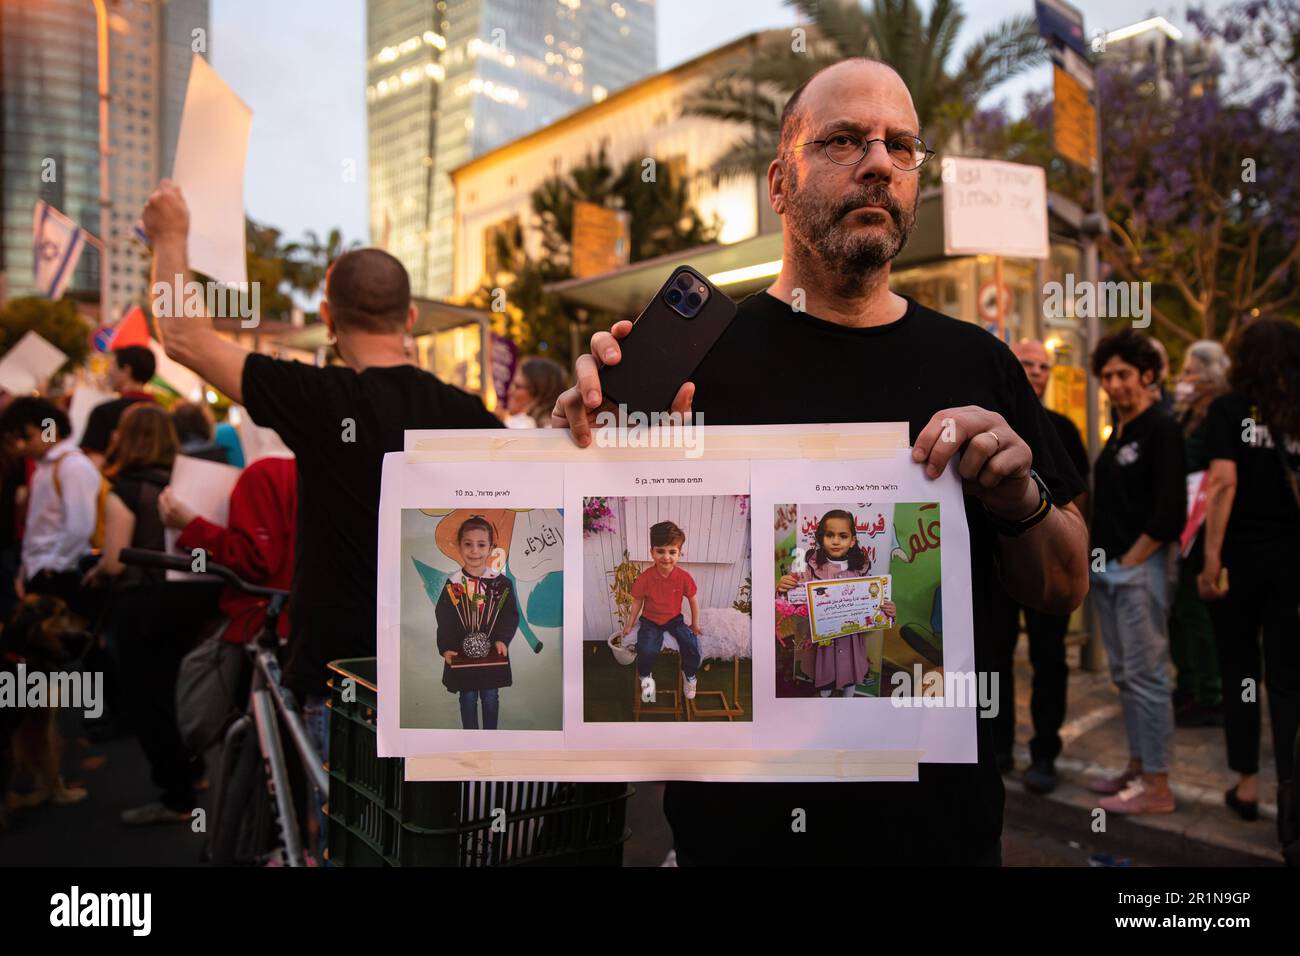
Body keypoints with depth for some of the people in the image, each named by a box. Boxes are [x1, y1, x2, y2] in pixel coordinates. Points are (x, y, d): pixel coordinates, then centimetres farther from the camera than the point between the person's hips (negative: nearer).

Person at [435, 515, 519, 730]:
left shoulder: (501, 583, -7)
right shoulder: (453, 584, -7)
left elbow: (511, 615, -4)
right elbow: (443, 619, -5)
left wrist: (502, 640, -18)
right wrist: (446, 648, -16)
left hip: (492, 652, 0)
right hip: (461, 654, 0)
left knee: (491, 698, 13)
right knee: (468, 698, 13)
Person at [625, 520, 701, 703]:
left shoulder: (684, 577, -16)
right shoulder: (644, 578, -18)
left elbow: (693, 600, 0)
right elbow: (637, 603, -3)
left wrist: (695, 624, 7)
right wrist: (629, 625, 5)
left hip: (674, 619, 1)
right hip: (650, 620, -1)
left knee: (692, 644, -17)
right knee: (647, 650, -25)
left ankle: (690, 674, 15)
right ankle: (645, 676, 9)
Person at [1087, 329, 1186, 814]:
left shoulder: (1161, 430, -10)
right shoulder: (1118, 434, 15)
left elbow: (1170, 513, -17)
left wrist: (1129, 561, -13)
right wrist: (1098, 560, 10)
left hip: (1140, 568, -8)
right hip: (1107, 569, 8)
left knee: (1146, 675, -3)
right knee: (1124, 675, 14)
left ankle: (1156, 787, 6)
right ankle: (1137, 767, 25)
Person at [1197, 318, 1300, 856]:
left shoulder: (1229, 409, -5)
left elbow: (1224, 482, -15)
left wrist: (1211, 560, -14)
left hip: (1240, 558, -2)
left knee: (1241, 670, 12)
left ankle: (1247, 783, 22)